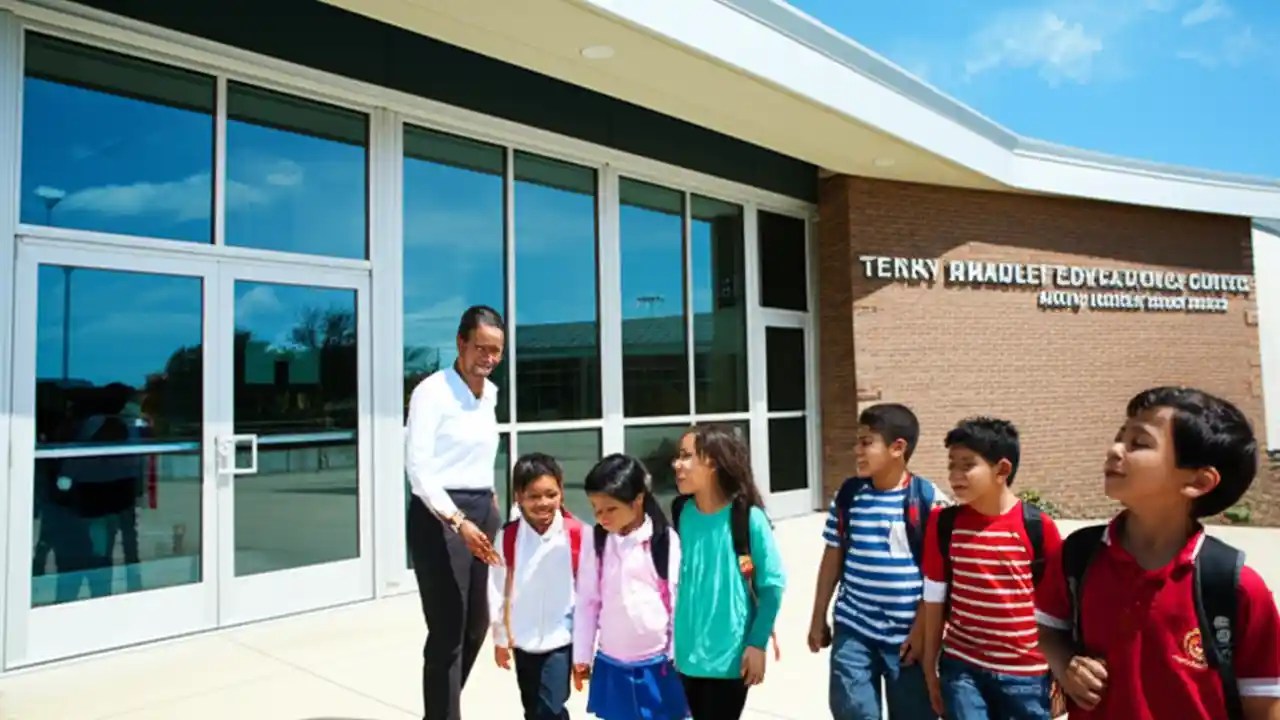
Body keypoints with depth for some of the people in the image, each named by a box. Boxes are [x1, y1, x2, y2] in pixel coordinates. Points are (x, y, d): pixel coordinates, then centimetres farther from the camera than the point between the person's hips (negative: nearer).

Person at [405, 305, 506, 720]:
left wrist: (488, 502, 14)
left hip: (484, 512, 8)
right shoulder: (432, 392, -14)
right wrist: (458, 521, -29)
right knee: (447, 634, -1)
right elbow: (418, 468, -20)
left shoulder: (491, 393, 8)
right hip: (440, 516, -8)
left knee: (476, 625, 18)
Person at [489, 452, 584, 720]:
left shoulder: (576, 534, -14)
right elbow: (498, 590, 0)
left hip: (561, 638, -3)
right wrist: (500, 637, 6)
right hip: (523, 640, 4)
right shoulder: (508, 536, -8)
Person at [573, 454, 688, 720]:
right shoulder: (596, 541, -5)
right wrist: (581, 655, 6)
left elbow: (679, 600, -9)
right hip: (611, 664, 3)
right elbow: (587, 601, 1)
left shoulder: (666, 540, -14)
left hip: (657, 663, -3)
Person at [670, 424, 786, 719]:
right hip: (688, 652, 5)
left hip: (730, 655, -5)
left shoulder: (747, 517, -16)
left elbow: (772, 584, -10)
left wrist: (757, 644, -11)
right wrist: (668, 638, 11)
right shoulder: (682, 513, -2)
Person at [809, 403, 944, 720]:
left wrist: (922, 627, -9)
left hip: (908, 633, -2)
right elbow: (832, 558, 8)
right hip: (853, 629, 3)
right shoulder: (847, 494, 0)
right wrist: (818, 618, 9)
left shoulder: (927, 498, -11)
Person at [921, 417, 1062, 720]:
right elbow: (935, 598, 2)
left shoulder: (1037, 527, -11)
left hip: (1025, 672, -1)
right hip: (961, 668, 1)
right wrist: (930, 667, 5)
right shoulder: (944, 523, -4)